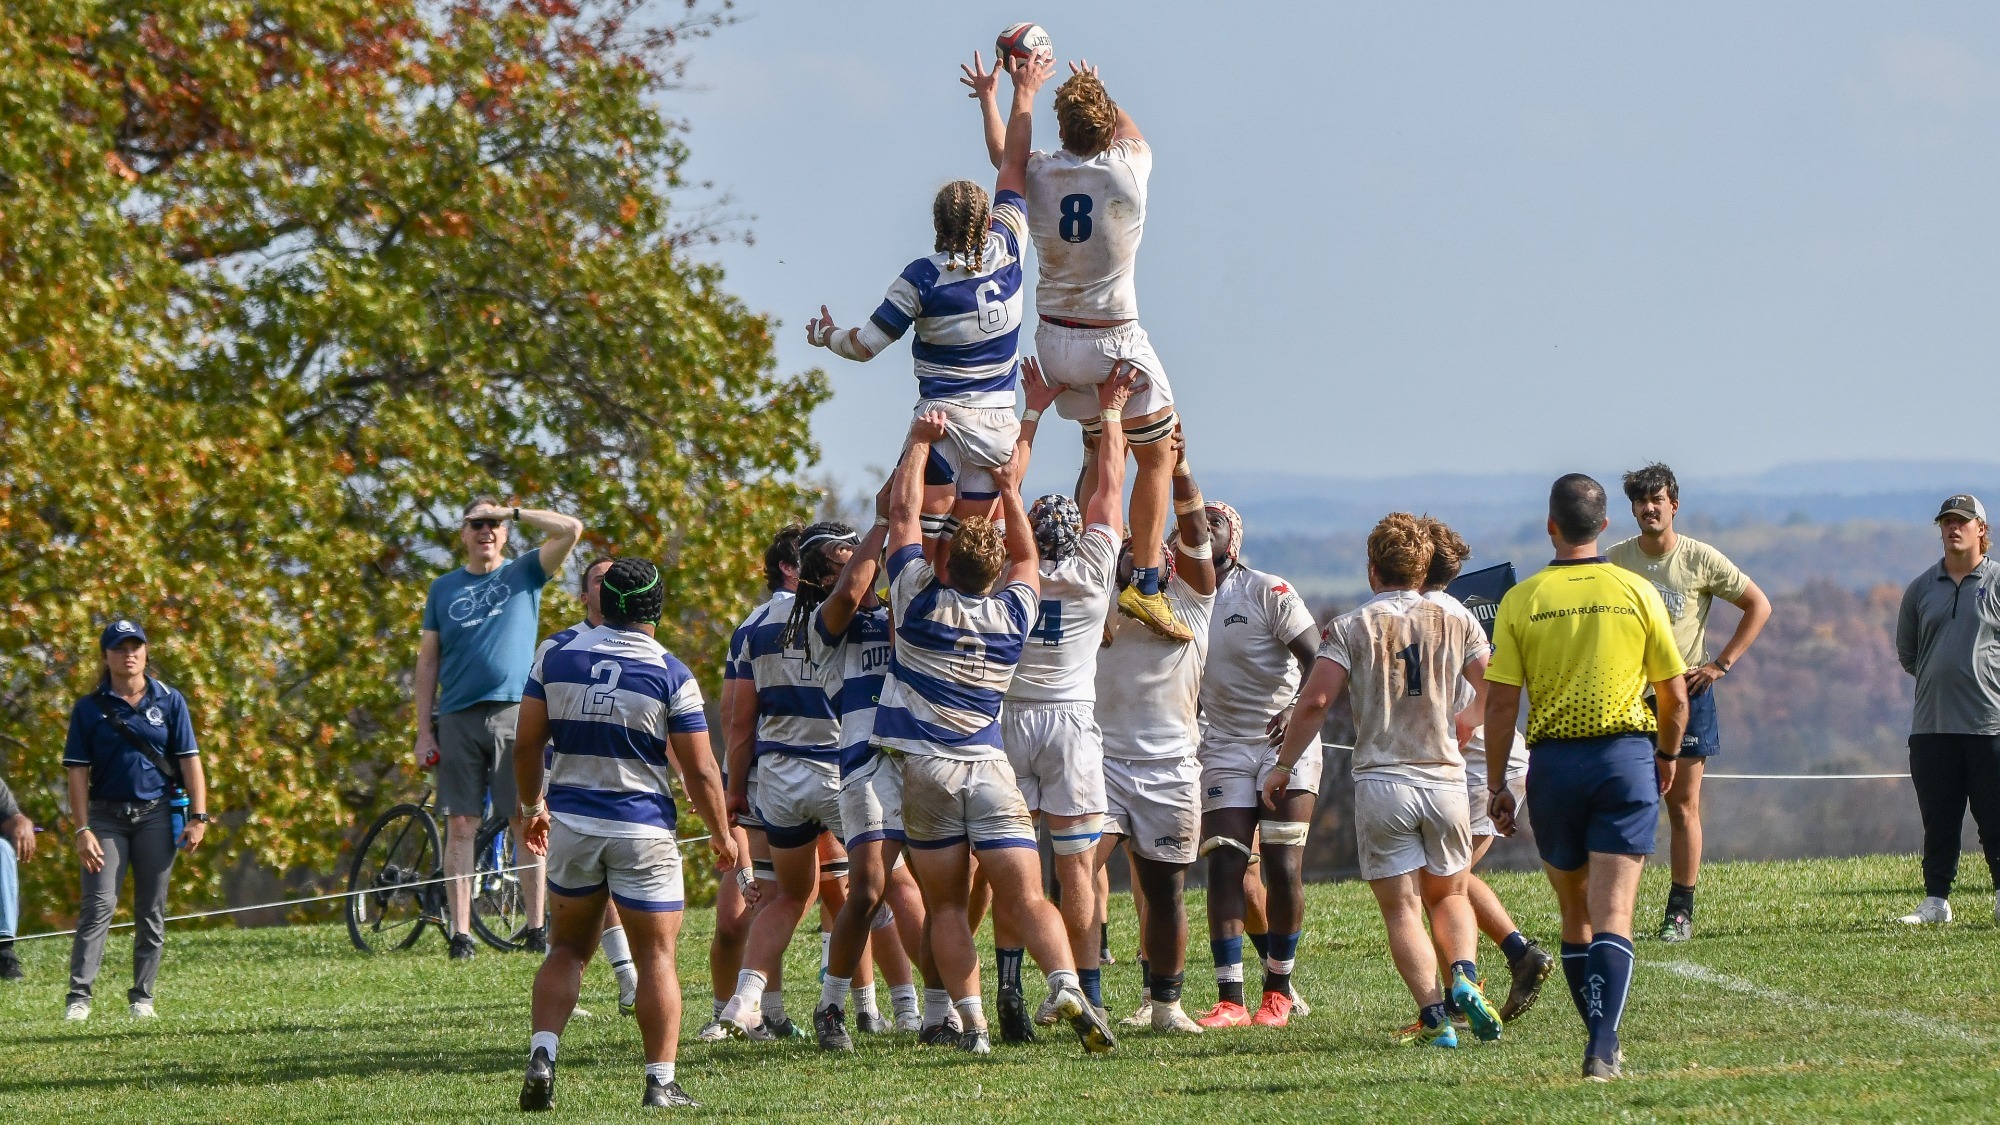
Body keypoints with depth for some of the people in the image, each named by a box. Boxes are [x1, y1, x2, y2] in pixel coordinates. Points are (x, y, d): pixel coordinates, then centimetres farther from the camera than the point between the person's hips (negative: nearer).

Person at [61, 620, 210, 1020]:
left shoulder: (170, 702, 5)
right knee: (99, 905, -11)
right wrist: (82, 830, -9)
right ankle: (78, 997, -14)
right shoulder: (89, 709, 2)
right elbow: (78, 772, 0)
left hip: (156, 816, 1)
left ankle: (142, 997, 10)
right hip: (107, 817, -1)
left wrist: (198, 817, -5)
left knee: (152, 911, 4)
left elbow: (190, 761, 3)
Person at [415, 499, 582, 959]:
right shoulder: (444, 588, 13)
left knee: (528, 826, -1)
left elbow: (571, 530, -5)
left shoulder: (524, 573, 8)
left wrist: (512, 512, -3)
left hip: (516, 713, -2)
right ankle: (461, 934, -1)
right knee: (460, 827, -1)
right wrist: (424, 731, 4)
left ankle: (536, 928, 5)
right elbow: (428, 661, 11)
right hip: (459, 719, 2)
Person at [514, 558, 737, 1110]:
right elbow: (700, 769, -6)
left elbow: (527, 740, 3)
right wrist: (722, 834, 8)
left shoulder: (556, 657, 0)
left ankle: (542, 1055, -2)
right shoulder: (671, 675, -8)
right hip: (643, 831, -3)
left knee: (568, 947, 16)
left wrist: (532, 807, 19)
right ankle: (660, 1082, 2)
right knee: (656, 956, 5)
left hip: (571, 822, 3)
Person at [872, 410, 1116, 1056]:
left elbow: (903, 513, 7)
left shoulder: (921, 601, -4)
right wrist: (1011, 496, 26)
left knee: (947, 909, 4)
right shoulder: (1013, 613, 4)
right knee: (1025, 899, -6)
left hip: (924, 766, -1)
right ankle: (1068, 988, -28)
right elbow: (1025, 557, 26)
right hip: (990, 766, 1)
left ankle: (972, 1022, -5)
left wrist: (921, 441, 13)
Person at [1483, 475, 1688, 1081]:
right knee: (1613, 913, -5)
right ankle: (1604, 1044, -21)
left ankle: (1601, 1040, 22)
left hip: (1553, 761, 1)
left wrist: (1496, 786, 6)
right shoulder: (1638, 593, 1)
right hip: (1625, 755, -1)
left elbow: (1500, 701, -3)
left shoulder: (1521, 600, -1)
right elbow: (1674, 695, 5)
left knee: (1574, 911, 16)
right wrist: (1669, 755, 24)